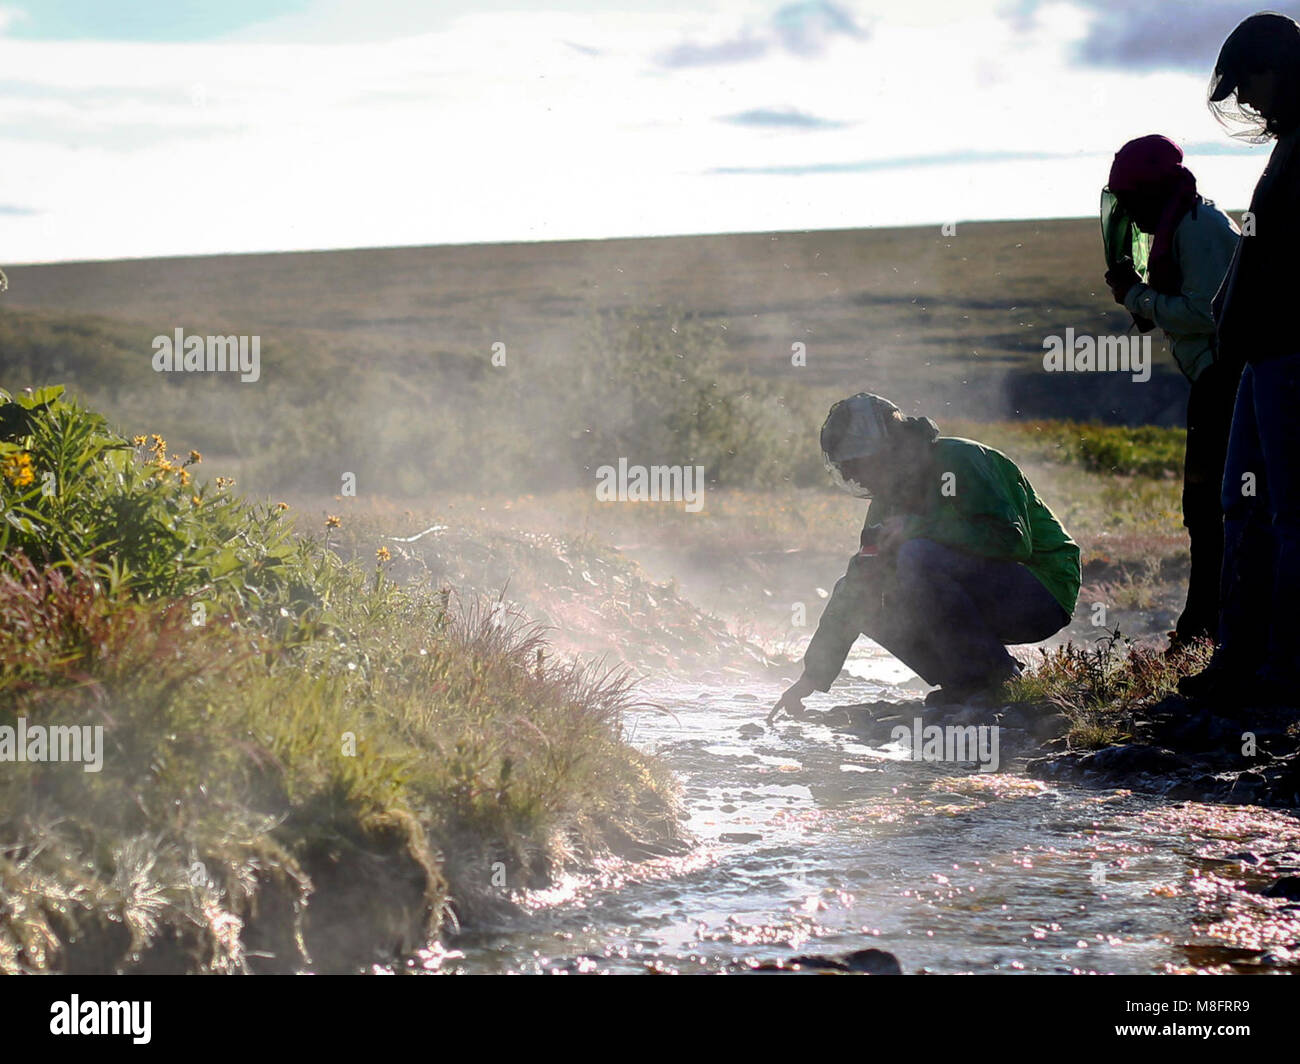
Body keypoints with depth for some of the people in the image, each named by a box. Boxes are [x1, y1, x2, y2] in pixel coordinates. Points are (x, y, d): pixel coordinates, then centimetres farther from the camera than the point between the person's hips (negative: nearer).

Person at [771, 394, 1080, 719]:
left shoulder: (959, 460, -17)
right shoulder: (890, 498, 9)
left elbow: (1012, 540, -28)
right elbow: (855, 589, 10)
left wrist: (915, 527, -23)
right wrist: (812, 676, 5)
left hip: (1044, 595, -8)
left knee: (918, 555, -28)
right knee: (870, 603, -3)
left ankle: (994, 678, -17)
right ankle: (963, 686, -2)